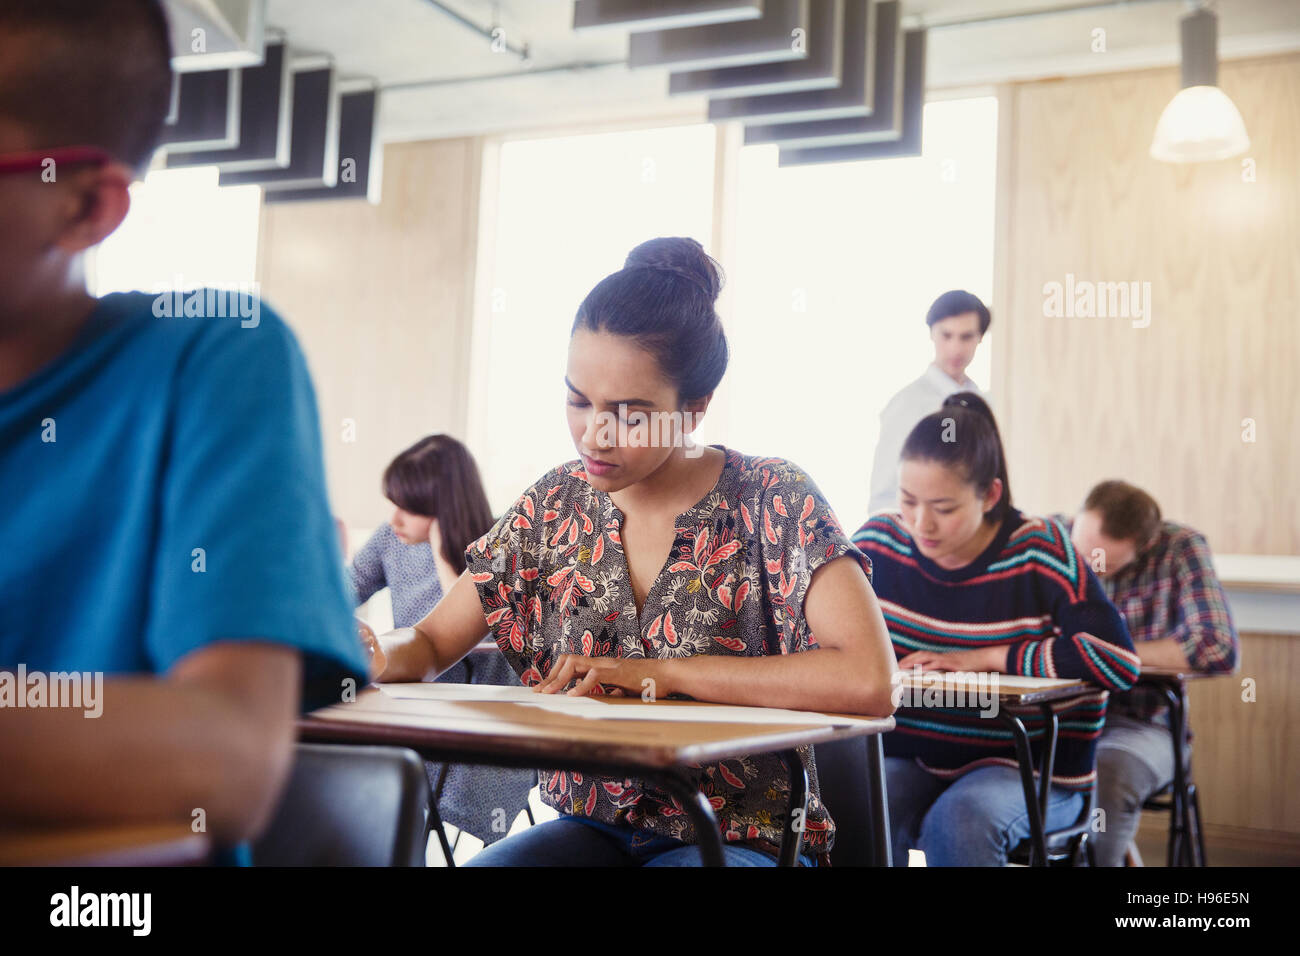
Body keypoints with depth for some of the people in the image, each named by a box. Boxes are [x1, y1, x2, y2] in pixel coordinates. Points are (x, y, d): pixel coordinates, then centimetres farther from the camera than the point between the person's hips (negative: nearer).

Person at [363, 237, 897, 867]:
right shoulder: (556, 504, 3)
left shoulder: (772, 502, -11)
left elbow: (868, 680, -25)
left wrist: (662, 674, -22)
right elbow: (432, 643, 9)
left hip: (738, 836, -2)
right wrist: (379, 655, -16)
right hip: (589, 826, 2)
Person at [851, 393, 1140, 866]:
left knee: (959, 819, -34)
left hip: (1030, 770, -2)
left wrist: (986, 657, -18)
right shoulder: (878, 544, -3)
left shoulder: (1041, 553, -13)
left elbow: (1118, 660, -21)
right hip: (908, 759, 3)